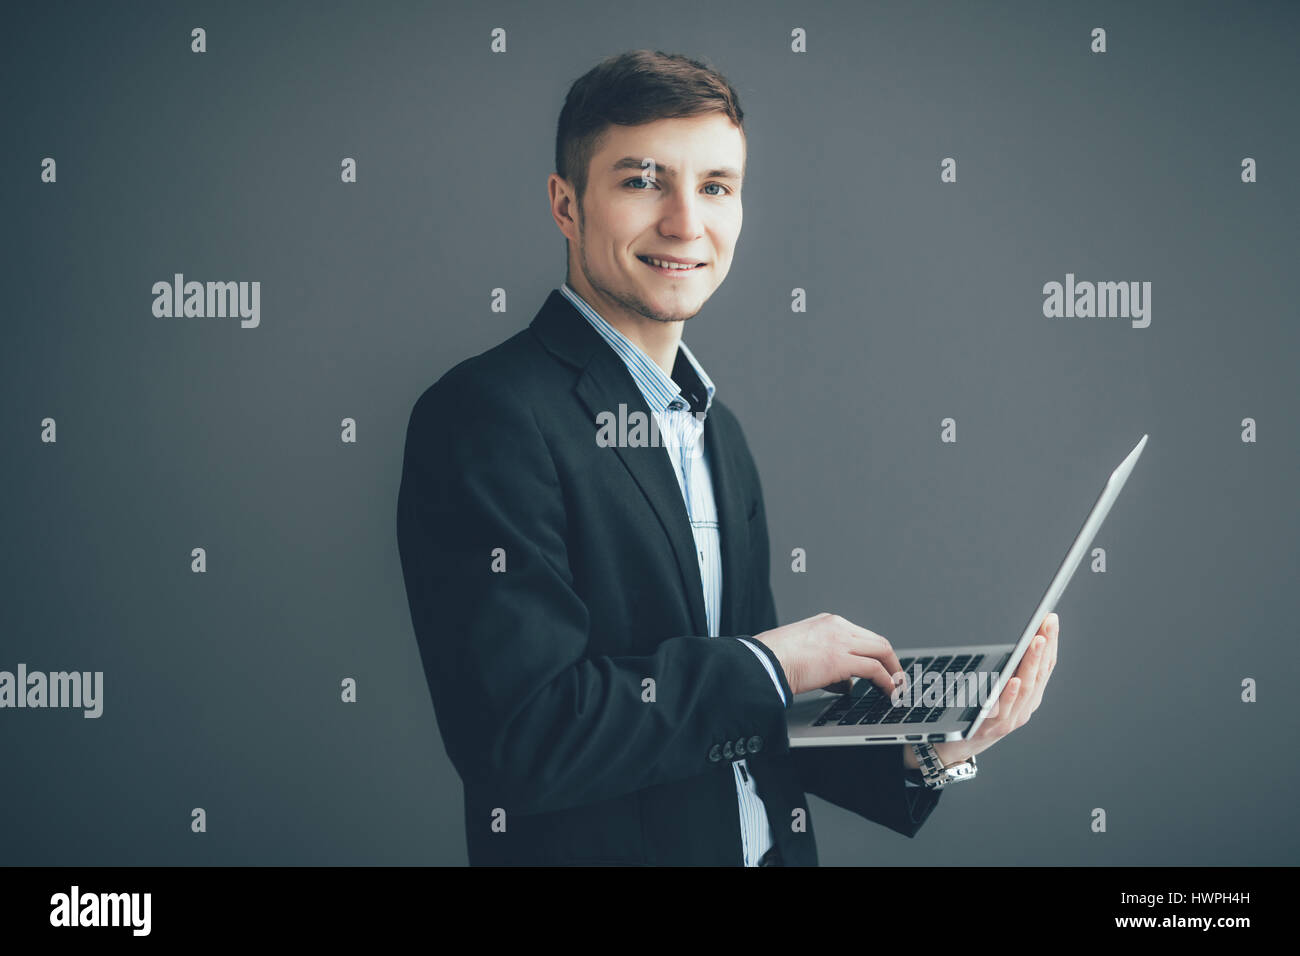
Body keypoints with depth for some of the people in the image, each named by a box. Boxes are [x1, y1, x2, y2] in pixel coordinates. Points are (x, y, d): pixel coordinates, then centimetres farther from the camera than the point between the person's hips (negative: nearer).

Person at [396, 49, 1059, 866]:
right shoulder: (489, 414, -17)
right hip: (598, 850, -7)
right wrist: (768, 663, -17)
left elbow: (746, 724, 9)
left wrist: (915, 748, -7)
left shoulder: (717, 430, 8)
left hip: (766, 842, 7)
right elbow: (520, 736, -26)